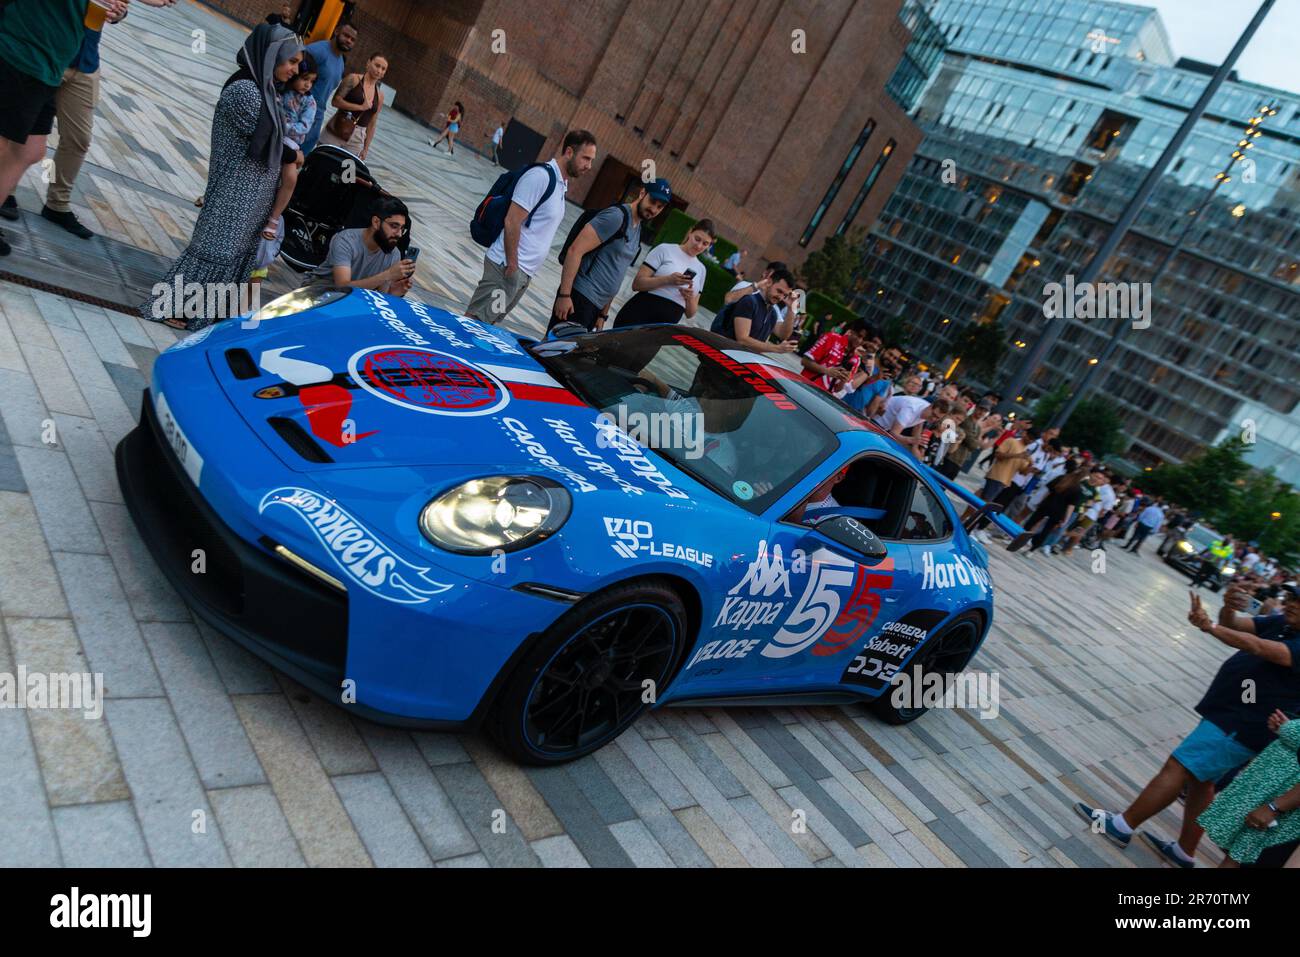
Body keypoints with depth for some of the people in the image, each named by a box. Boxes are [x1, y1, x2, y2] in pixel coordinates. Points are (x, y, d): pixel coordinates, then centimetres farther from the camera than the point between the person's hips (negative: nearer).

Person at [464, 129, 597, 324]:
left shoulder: (561, 184, 15)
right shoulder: (541, 176, -14)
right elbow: (512, 222, -19)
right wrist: (512, 264, -17)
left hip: (525, 273, 9)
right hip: (507, 267, -9)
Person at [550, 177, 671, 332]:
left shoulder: (638, 232, 17)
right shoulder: (616, 216, -10)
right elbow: (575, 250, -17)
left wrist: (603, 315, 18)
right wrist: (564, 295, -21)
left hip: (596, 306, 8)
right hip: (579, 298, -8)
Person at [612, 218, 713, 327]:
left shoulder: (701, 269, 15)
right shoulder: (665, 249, 3)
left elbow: (690, 314, 15)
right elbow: (637, 284, -6)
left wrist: (690, 299, -6)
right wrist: (668, 280, -18)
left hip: (667, 325, 4)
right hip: (641, 313, -3)